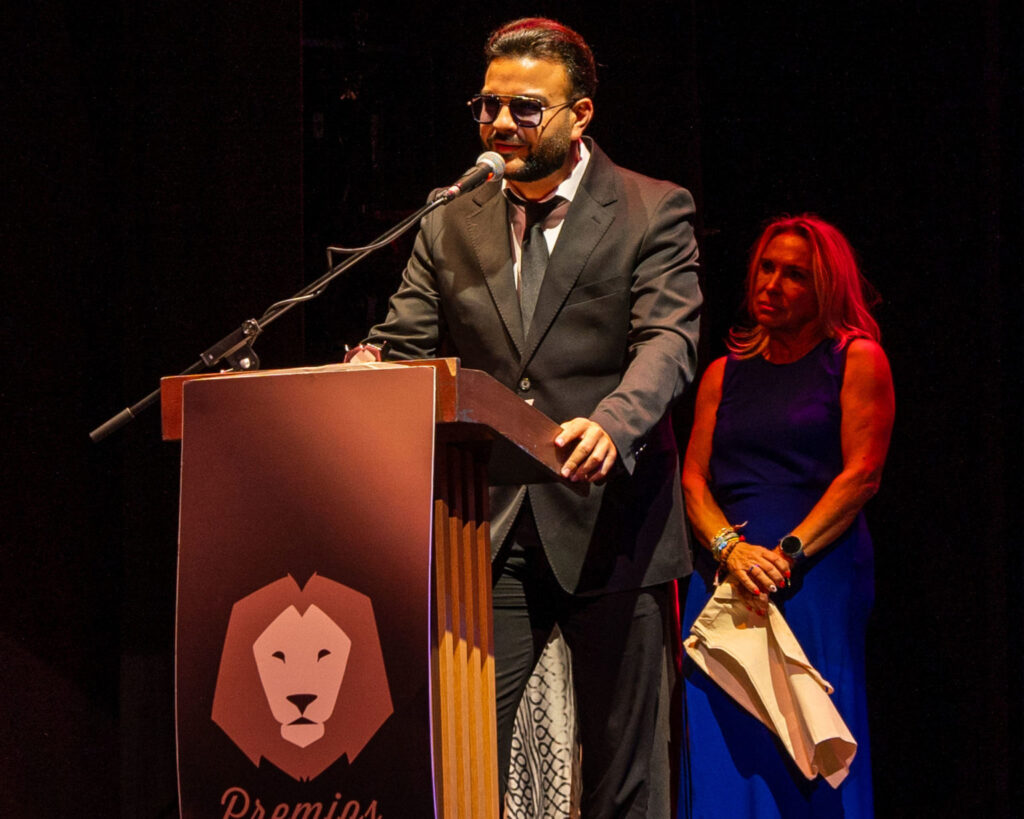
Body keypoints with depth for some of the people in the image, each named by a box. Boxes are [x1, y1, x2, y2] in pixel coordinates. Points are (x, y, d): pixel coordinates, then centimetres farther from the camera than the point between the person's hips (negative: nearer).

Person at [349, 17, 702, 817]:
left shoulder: (654, 212, 2)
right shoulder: (449, 228, 13)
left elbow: (669, 339, -11)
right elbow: (405, 350, 8)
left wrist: (612, 426, -31)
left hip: (611, 528, -2)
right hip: (489, 536, 2)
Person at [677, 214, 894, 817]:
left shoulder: (856, 359, 5)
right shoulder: (725, 374, 17)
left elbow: (861, 475, -5)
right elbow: (694, 478, 8)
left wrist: (787, 554, -14)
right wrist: (729, 547, -11)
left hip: (819, 580, -4)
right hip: (723, 579, 4)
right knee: (722, 741, -2)